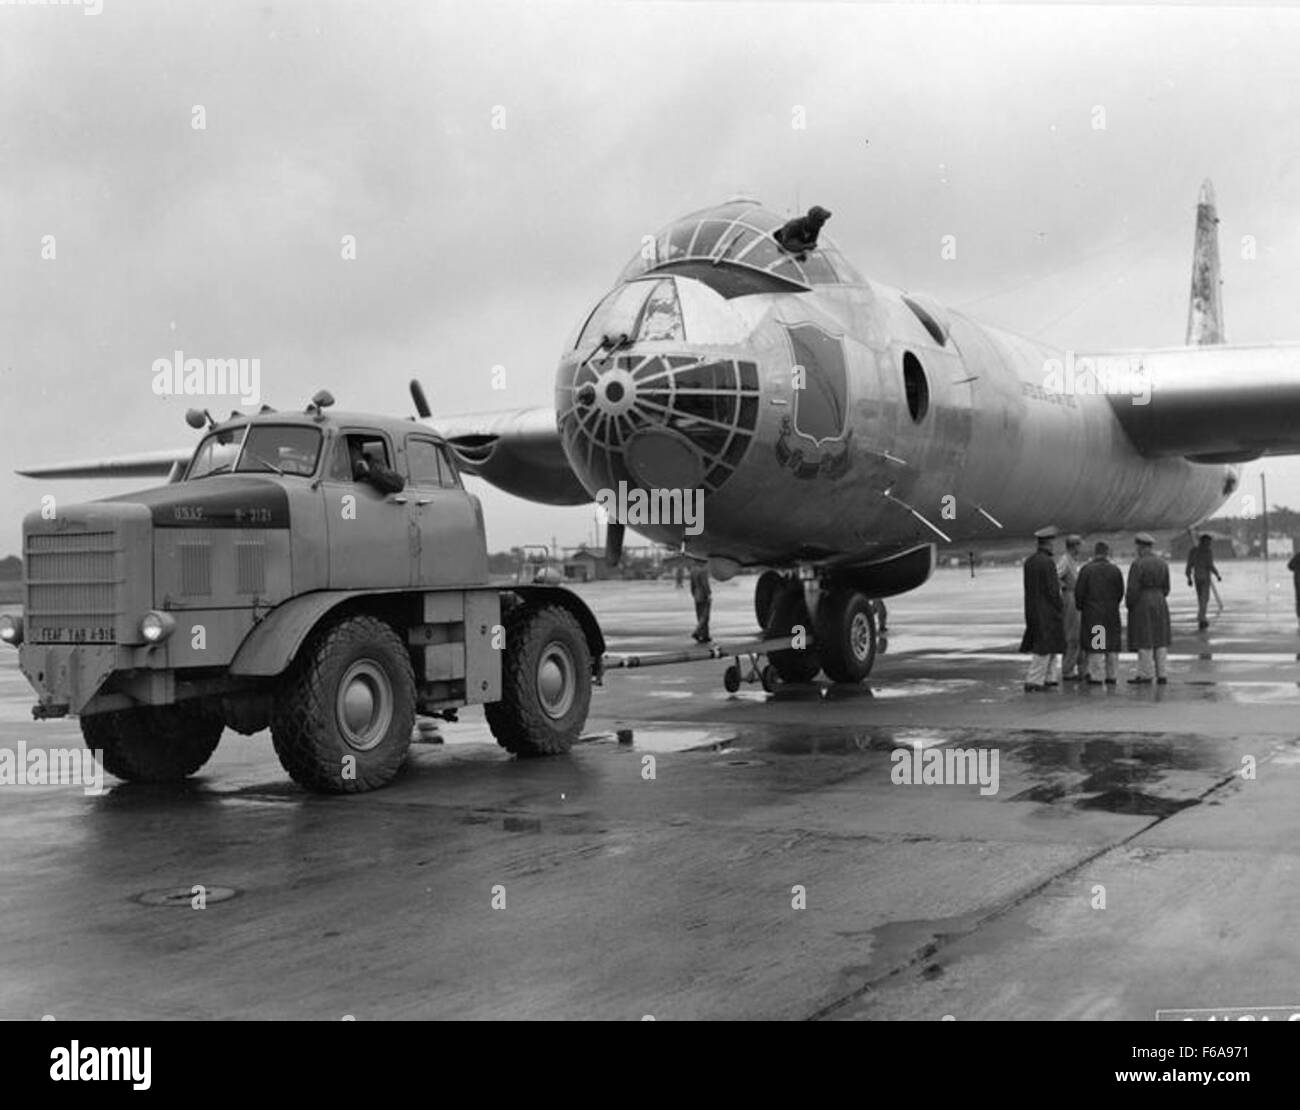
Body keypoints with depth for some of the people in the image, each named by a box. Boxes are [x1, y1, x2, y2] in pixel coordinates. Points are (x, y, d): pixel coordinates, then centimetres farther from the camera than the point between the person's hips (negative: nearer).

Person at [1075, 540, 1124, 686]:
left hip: (1091, 613, -2)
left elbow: (1079, 592, -7)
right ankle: (1112, 676, 12)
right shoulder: (1115, 570, -1)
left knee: (1094, 643, 0)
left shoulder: (1086, 569, -8)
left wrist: (1080, 608, 8)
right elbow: (1120, 593, 4)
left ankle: (1096, 676, -2)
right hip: (1112, 613, 2)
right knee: (1112, 643, 9)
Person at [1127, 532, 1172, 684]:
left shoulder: (1138, 564, -14)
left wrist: (1129, 605, -2)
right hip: (1159, 604, 6)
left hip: (1141, 604, -6)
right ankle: (1161, 675, 7)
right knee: (1159, 640, 8)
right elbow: (1166, 588, 9)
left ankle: (1145, 674, -1)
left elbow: (1133, 589, -16)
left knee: (1144, 640, -2)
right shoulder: (1162, 563, 6)